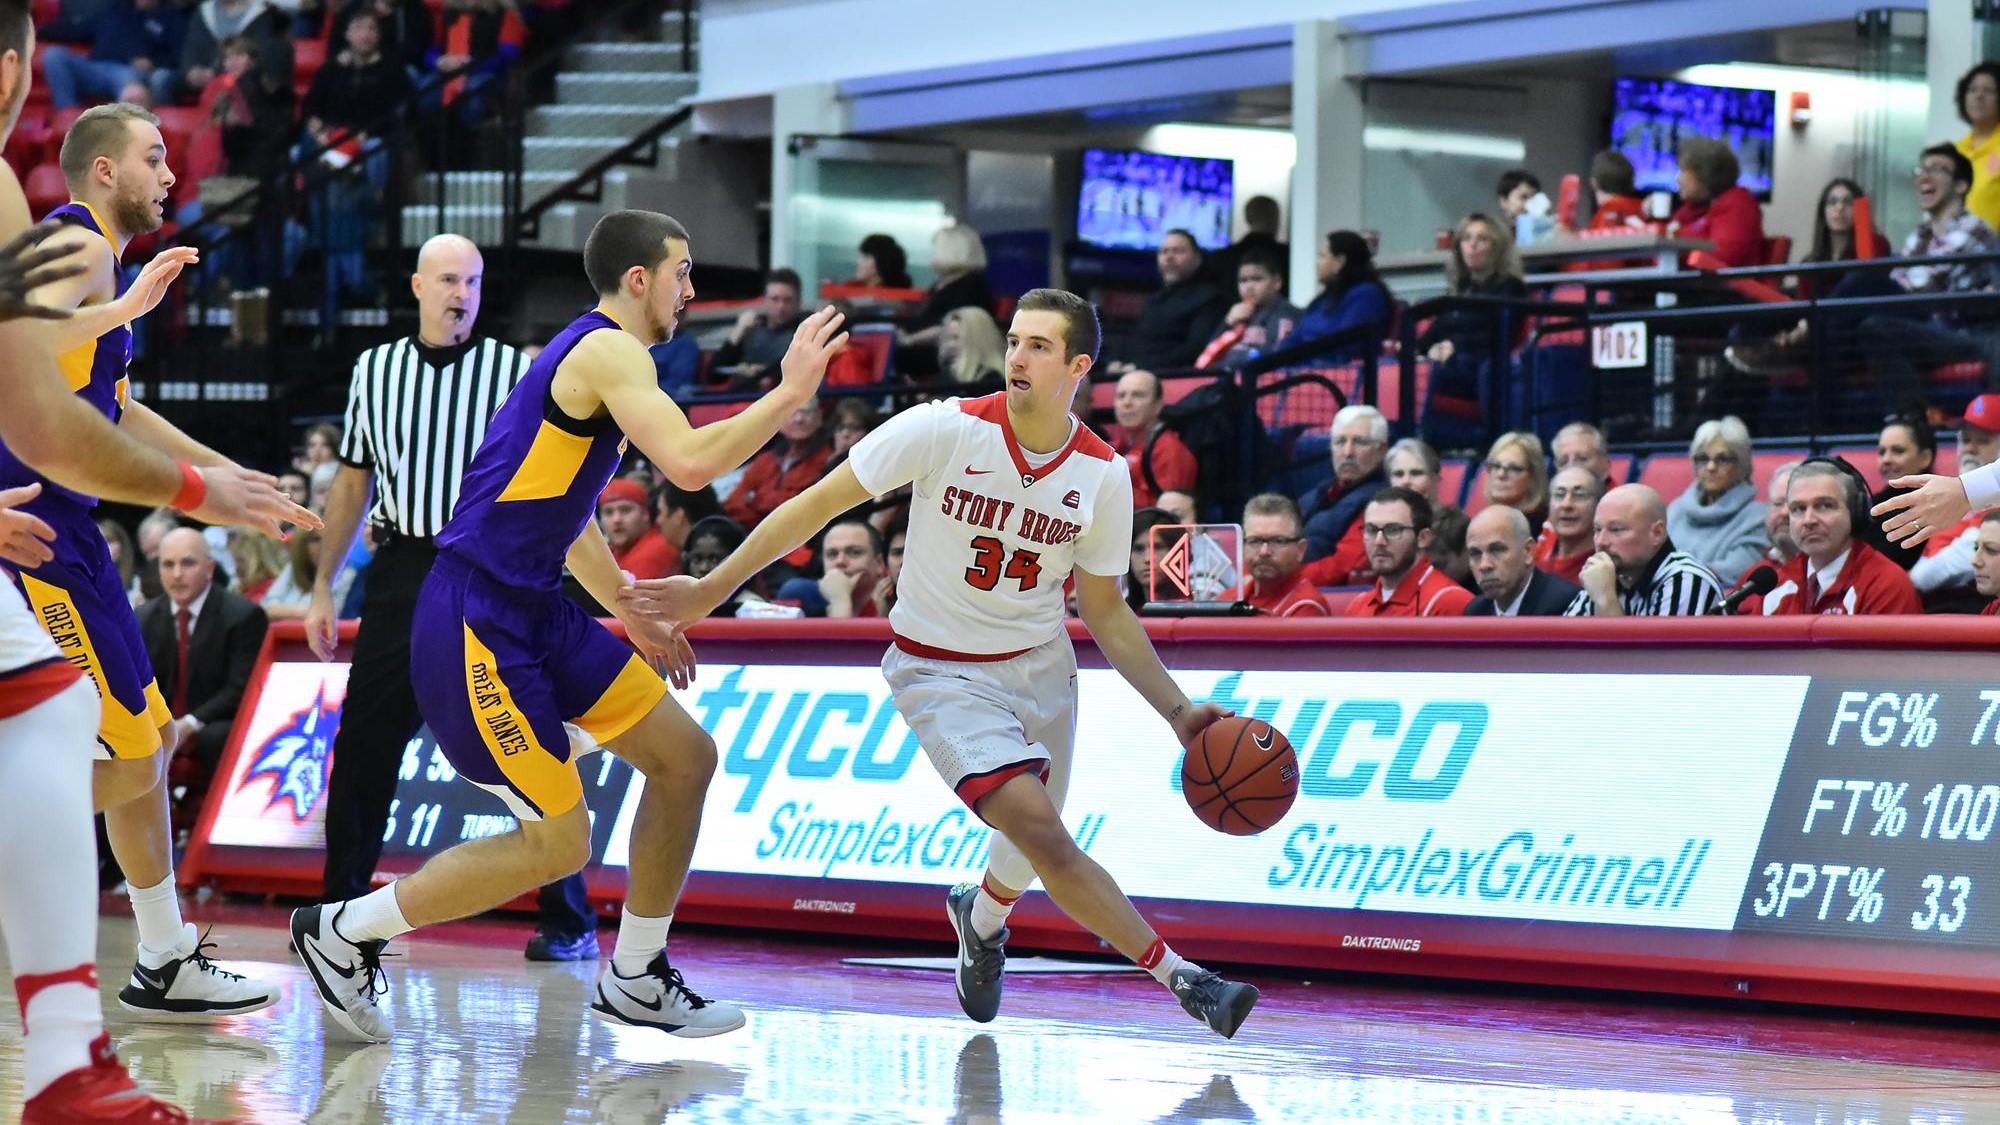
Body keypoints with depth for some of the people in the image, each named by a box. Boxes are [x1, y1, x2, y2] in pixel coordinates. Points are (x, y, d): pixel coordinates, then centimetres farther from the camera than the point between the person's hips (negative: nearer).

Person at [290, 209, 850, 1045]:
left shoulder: (592, 354, 18)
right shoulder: (608, 351, -13)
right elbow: (690, 463, -28)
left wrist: (635, 616, 32)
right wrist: (790, 393, -17)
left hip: (535, 614, 10)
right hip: (477, 627, -10)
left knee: (686, 757, 9)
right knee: (558, 844, -6)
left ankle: (634, 981, 19)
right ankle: (343, 931, 8)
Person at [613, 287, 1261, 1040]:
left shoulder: (1103, 476, -8)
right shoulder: (946, 429, -19)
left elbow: (1104, 612, 5)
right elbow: (818, 505, -13)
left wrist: (1178, 712, -2)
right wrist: (712, 590, -14)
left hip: (1039, 665, 4)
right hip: (941, 669, -4)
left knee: (1033, 848, 13)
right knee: (1035, 822, -22)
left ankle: (981, 917, 50)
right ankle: (1178, 974, -16)